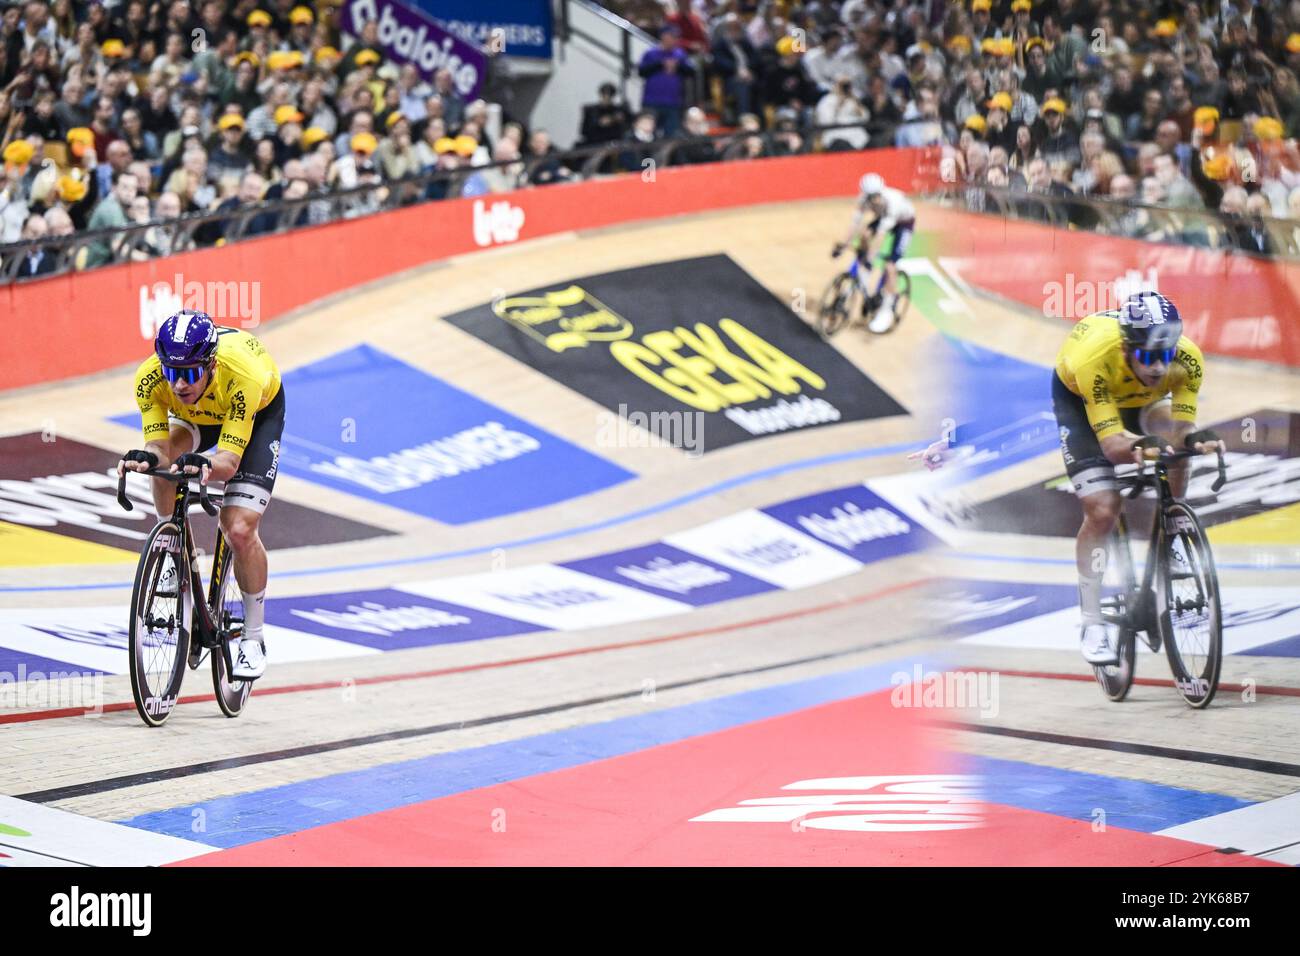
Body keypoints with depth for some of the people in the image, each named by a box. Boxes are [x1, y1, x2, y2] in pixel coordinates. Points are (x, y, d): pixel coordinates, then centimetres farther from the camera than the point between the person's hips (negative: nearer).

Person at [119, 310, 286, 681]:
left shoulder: (241, 376, -43)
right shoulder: (150, 378, -35)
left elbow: (229, 460, -42)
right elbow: (159, 448, -35)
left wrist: (206, 464, -64)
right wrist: (147, 457, -58)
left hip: (260, 412, -3)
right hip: (195, 416, 3)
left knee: (240, 529, -16)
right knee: (167, 456, -32)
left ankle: (253, 637, 4)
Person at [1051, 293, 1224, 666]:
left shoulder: (1188, 358, -35)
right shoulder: (1094, 356, -43)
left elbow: (1182, 428, -33)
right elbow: (1111, 441, -43)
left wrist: (1194, 437, -56)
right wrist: (1138, 446, -64)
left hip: (1141, 400, 4)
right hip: (1078, 398, -4)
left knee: (1173, 438, -28)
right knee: (1102, 512, -14)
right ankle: (1092, 624, 0)